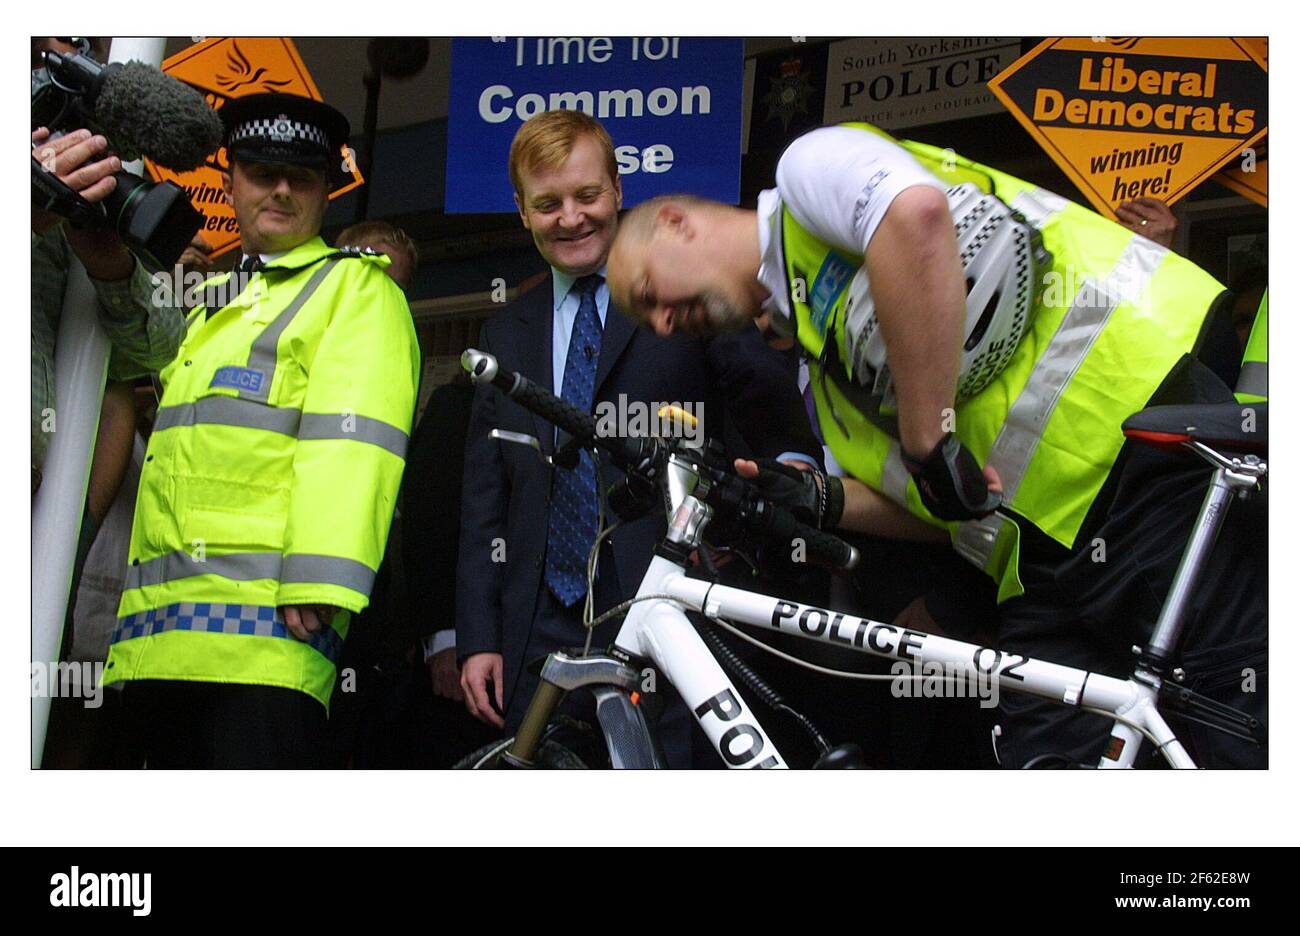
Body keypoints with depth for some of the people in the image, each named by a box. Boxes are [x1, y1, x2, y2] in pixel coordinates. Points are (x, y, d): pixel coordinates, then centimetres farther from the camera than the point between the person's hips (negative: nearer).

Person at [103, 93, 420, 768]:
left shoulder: (355, 286, 5)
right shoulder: (210, 310, 30)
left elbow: (351, 434, -10)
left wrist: (317, 580, -20)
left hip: (264, 614, -7)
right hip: (164, 631, 8)